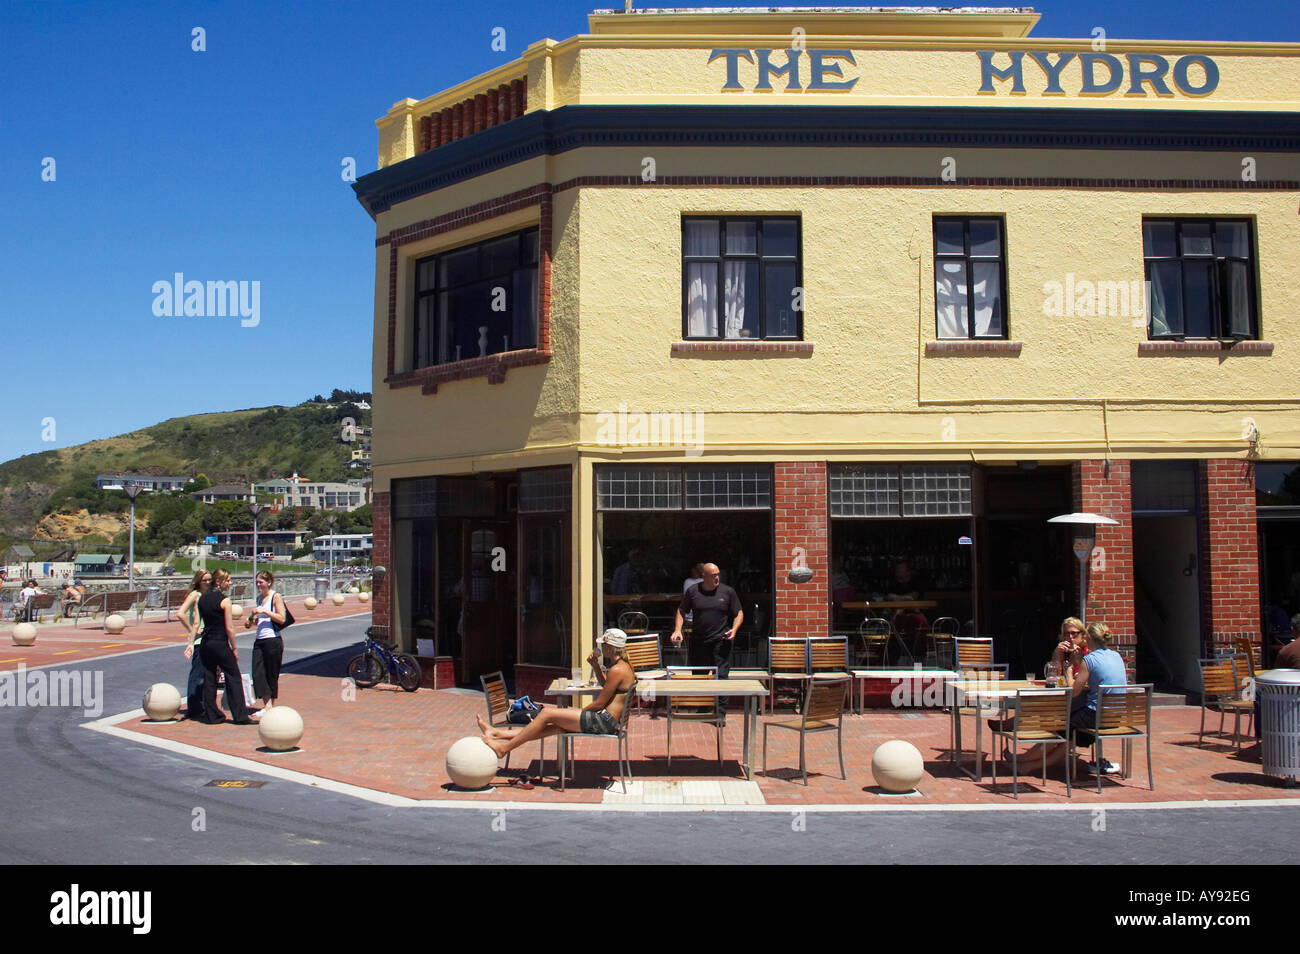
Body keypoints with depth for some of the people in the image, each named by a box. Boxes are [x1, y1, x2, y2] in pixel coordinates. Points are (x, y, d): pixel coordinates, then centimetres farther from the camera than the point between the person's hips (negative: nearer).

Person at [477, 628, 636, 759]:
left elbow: (600, 704, -16)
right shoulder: (624, 665, 13)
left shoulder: (617, 670, -18)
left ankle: (504, 748, 1)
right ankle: (497, 733, 12)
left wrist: (580, 711, -2)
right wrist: (595, 666, 14)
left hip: (604, 720, -10)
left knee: (546, 714, -7)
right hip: (608, 721, 10)